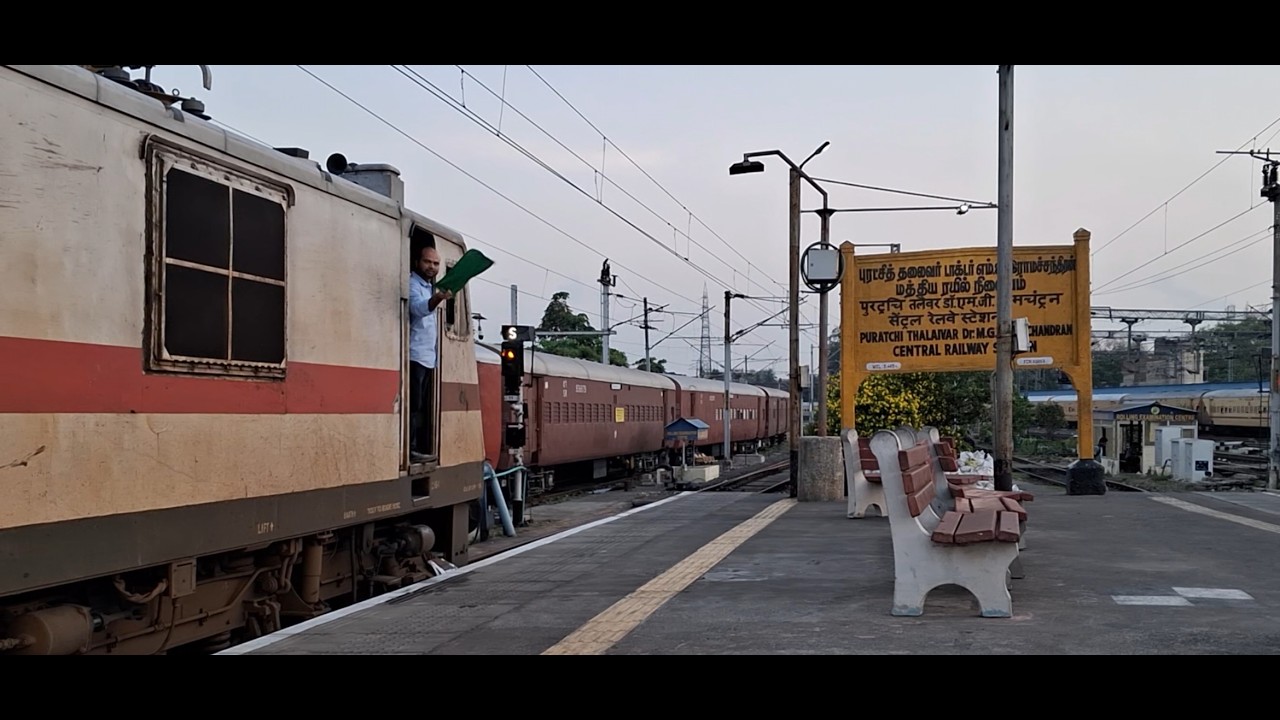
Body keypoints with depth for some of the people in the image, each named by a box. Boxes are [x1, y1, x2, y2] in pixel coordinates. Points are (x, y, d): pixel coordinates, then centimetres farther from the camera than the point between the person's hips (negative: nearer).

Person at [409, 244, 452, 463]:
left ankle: (422, 449, 11)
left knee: (426, 409, 8)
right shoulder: (412, 284, -8)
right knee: (414, 406, -14)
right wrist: (437, 299, -47)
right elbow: (418, 308, -29)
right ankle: (409, 451, -16)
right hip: (414, 356, -9)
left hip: (428, 357, 9)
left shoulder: (430, 287, 20)